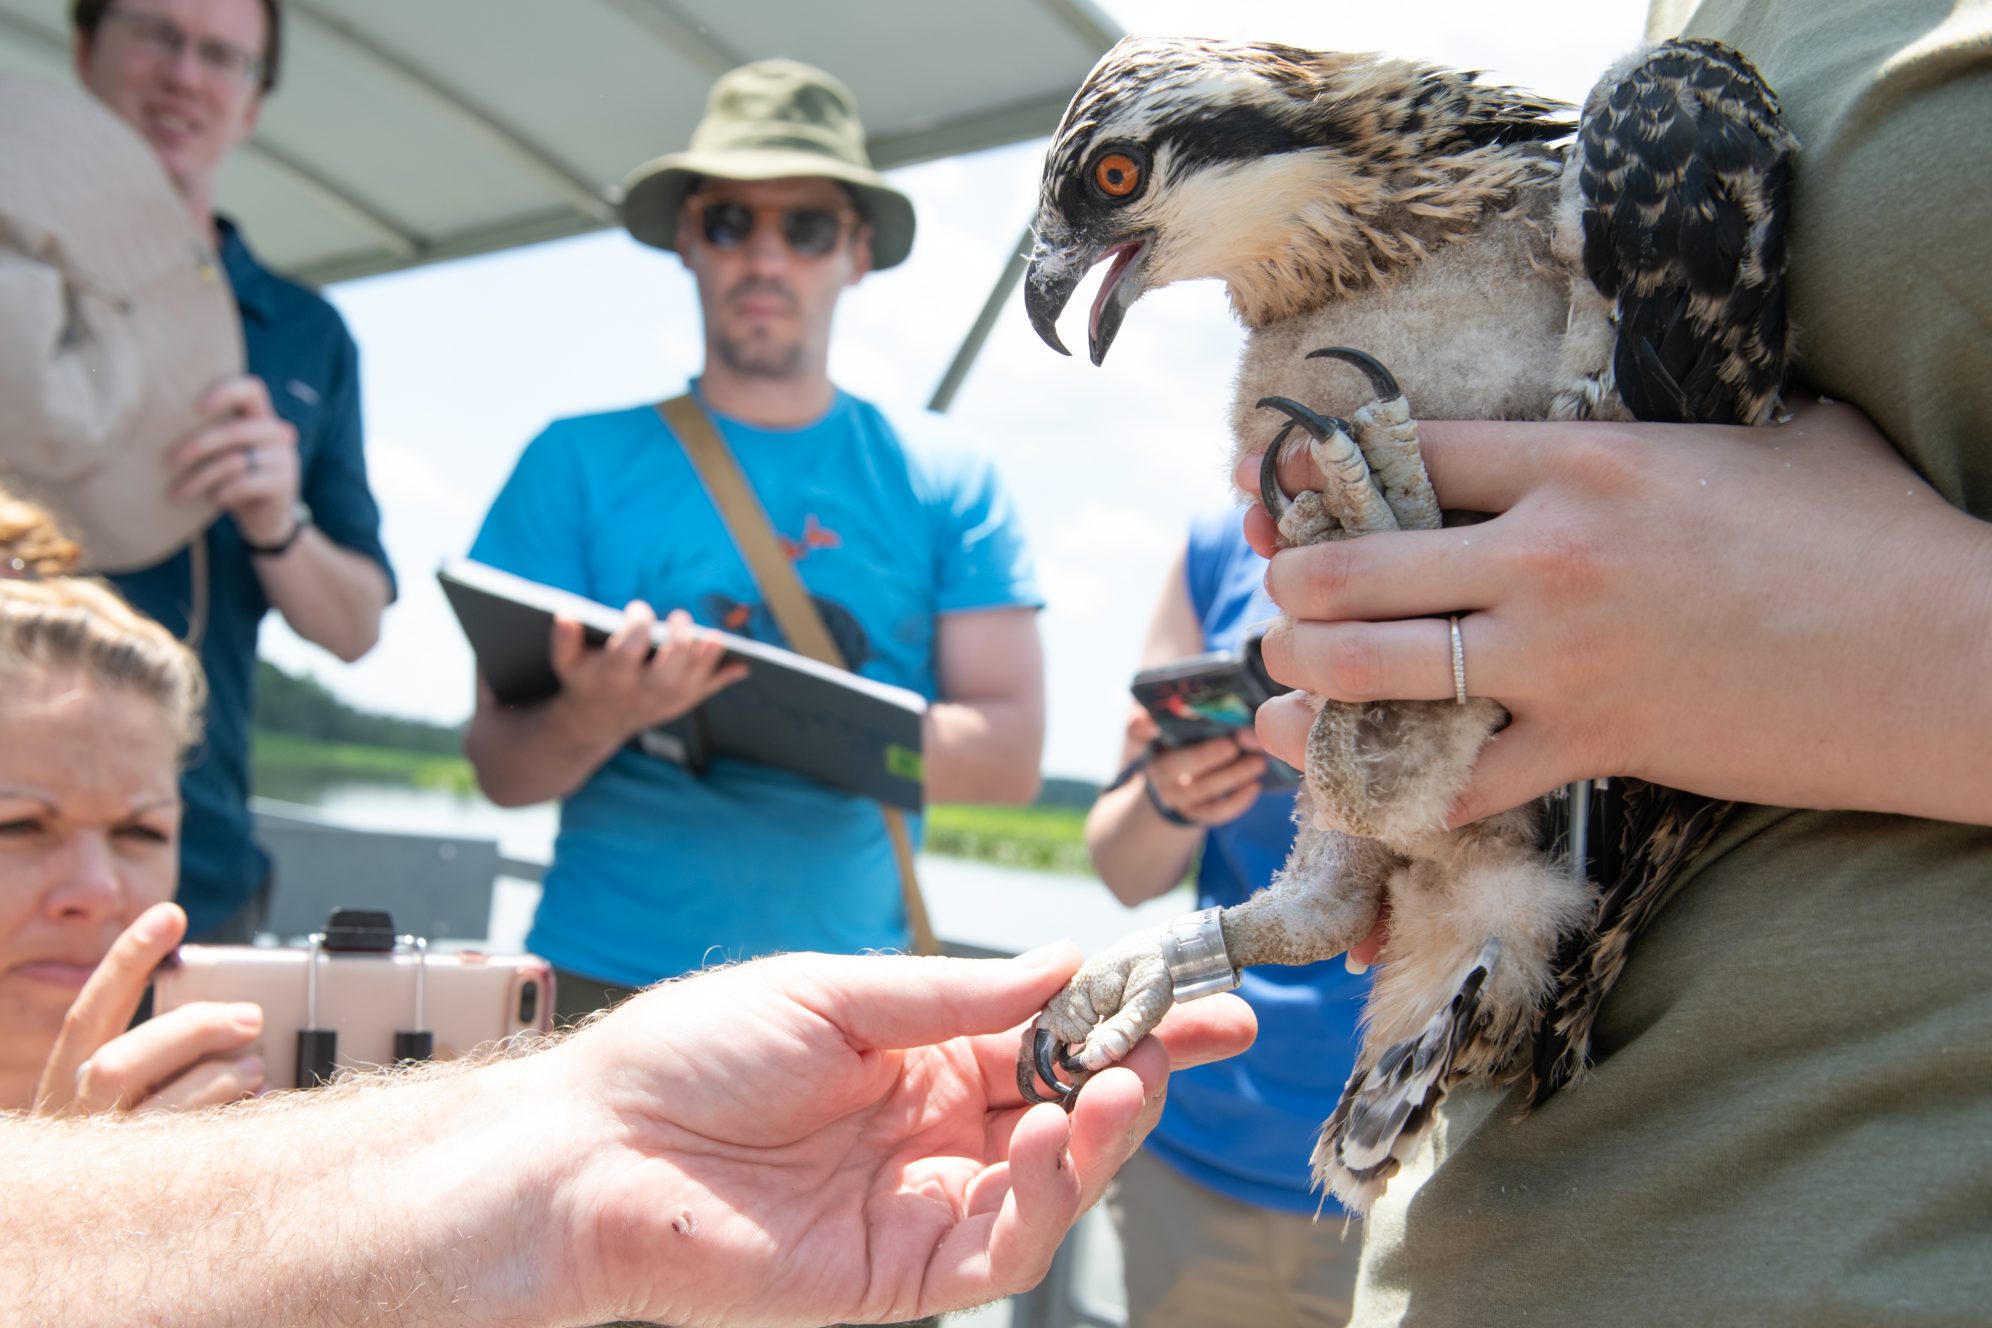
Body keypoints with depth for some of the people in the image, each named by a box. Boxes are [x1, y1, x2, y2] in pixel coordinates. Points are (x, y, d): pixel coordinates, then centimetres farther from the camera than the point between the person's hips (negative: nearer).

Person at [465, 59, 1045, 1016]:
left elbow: (1009, 753, -2)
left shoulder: (947, 486, 6)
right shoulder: (578, 462, 4)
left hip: (846, 987, 1)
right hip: (604, 980, -1)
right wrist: (592, 718, -21)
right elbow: (501, 768, 1)